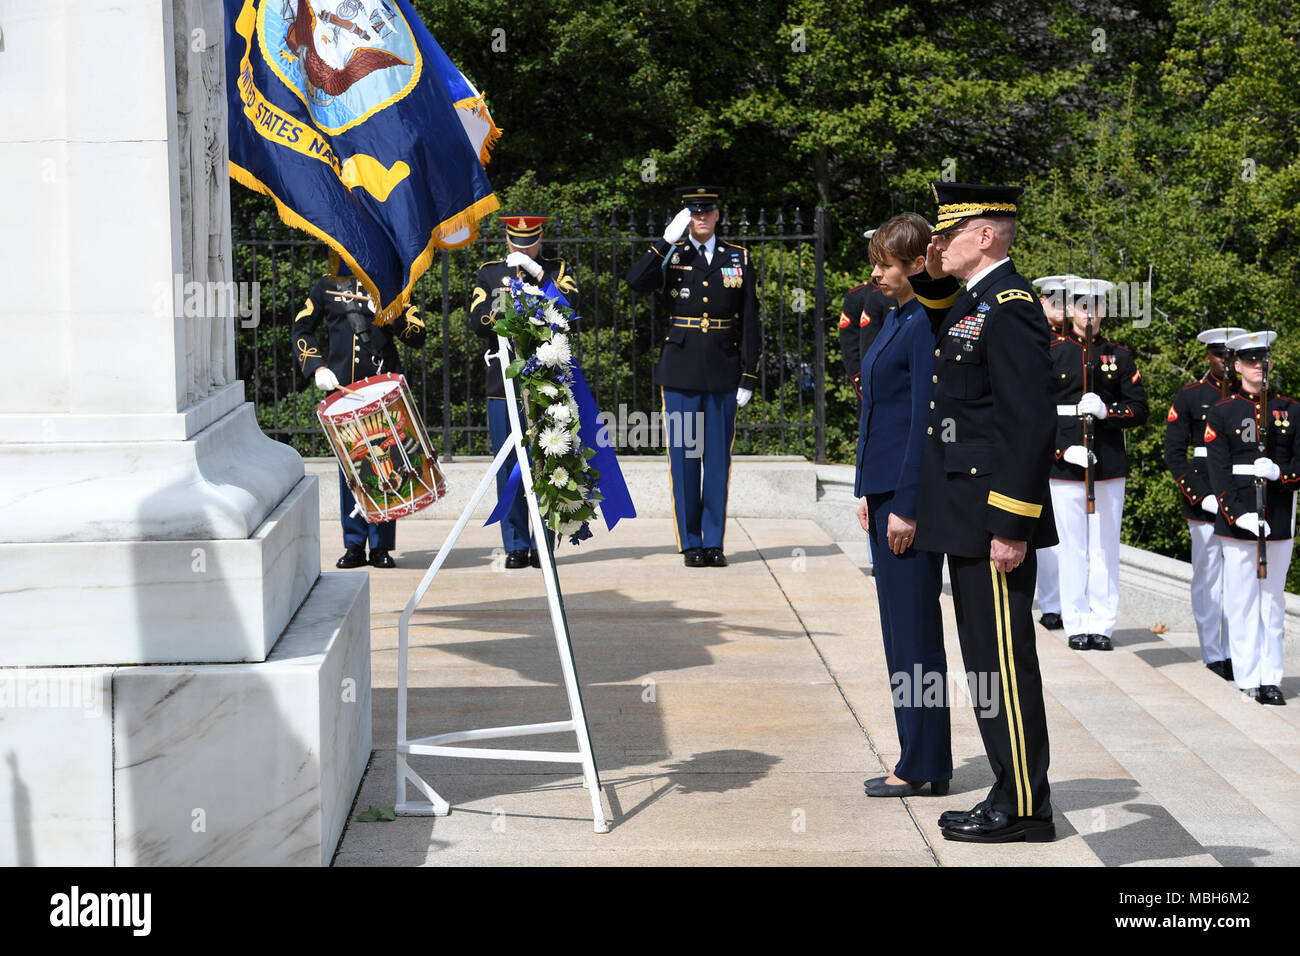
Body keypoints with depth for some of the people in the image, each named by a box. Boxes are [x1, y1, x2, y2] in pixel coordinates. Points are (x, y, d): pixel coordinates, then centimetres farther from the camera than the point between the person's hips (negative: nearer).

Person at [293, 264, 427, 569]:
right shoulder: (326, 286, 9)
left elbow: (417, 337, 3)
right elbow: (301, 329, 17)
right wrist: (317, 368, 2)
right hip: (342, 387, 2)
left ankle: (382, 546, 5)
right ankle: (355, 545, 12)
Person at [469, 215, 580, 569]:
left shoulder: (559, 271, 8)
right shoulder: (489, 273, 10)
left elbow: (571, 305, -11)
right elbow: (477, 325, 2)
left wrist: (538, 273, -18)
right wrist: (499, 302, -17)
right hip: (503, 384, 1)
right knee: (508, 469, 1)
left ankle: (542, 545, 6)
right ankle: (516, 546, 7)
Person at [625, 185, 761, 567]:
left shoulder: (738, 258, 6)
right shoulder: (672, 256, 4)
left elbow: (749, 322, 5)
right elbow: (635, 280, -16)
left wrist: (749, 377, 0)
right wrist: (668, 240, -18)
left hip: (723, 374, 1)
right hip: (681, 373, -1)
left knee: (718, 460, 4)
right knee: (684, 459, 2)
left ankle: (714, 542, 10)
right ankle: (691, 543, 9)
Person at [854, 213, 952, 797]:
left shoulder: (924, 326, -14)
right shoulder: (894, 319, 15)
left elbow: (924, 420, -18)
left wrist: (906, 508, -18)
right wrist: (869, 493, 17)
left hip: (912, 492, -10)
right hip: (886, 489, 10)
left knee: (913, 629, -3)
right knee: (901, 628, 13)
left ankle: (921, 767, 4)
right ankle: (922, 761, 19)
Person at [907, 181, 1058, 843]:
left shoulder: (1009, 307, -17)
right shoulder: (969, 300, 13)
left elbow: (1029, 425, -22)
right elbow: (938, 329, 39)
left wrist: (1011, 527, -23)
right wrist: (934, 279, 17)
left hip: (995, 519, -10)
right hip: (969, 520, 10)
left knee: (1003, 660, -4)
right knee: (987, 658, 14)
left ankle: (1022, 809, 3)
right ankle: (1012, 793, 22)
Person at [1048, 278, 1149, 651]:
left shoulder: (1120, 356, 9)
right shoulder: (1051, 353, 3)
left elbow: (1139, 410, 6)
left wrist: (1106, 411, -13)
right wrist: (1063, 450, -12)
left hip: (1110, 466, 2)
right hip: (1065, 466, -1)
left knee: (1105, 548, 4)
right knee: (1072, 548, 1)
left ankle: (1102, 625, 11)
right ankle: (1077, 625, 8)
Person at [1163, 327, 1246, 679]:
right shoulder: (1190, 396, 3)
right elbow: (1174, 454, 0)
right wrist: (1202, 496, -11)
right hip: (1203, 501, -2)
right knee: (1208, 577, 2)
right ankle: (1212, 656, 9)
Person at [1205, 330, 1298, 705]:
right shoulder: (1221, 413, 2)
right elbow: (1218, 471, -5)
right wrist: (1239, 514, -16)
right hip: (1237, 520, -2)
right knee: (1242, 600, -1)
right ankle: (1249, 679, 3)